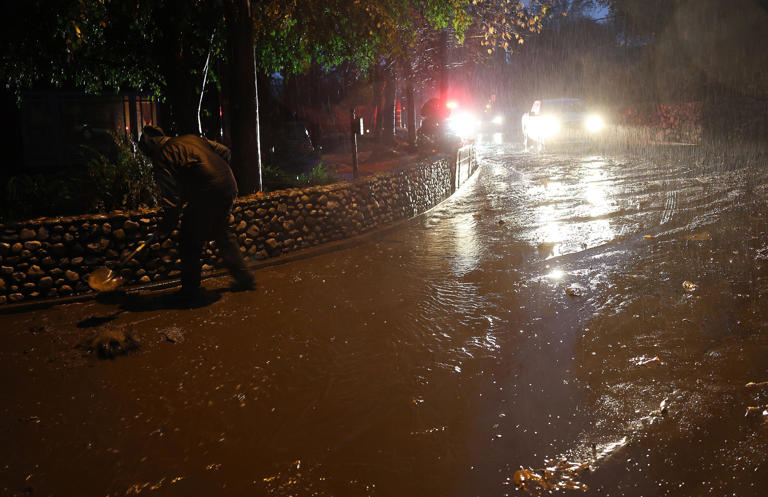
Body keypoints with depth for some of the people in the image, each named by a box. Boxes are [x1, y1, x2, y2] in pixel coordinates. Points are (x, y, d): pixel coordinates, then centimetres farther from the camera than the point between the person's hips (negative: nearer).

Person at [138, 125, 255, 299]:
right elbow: (224, 151, 20)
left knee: (191, 242, 9)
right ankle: (243, 276, 26)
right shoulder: (191, 138, 19)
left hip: (206, 195, -7)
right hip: (229, 187, 8)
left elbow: (170, 198, -7)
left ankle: (190, 288, 18)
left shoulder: (161, 159, -2)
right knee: (222, 234, 24)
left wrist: (164, 228, 4)